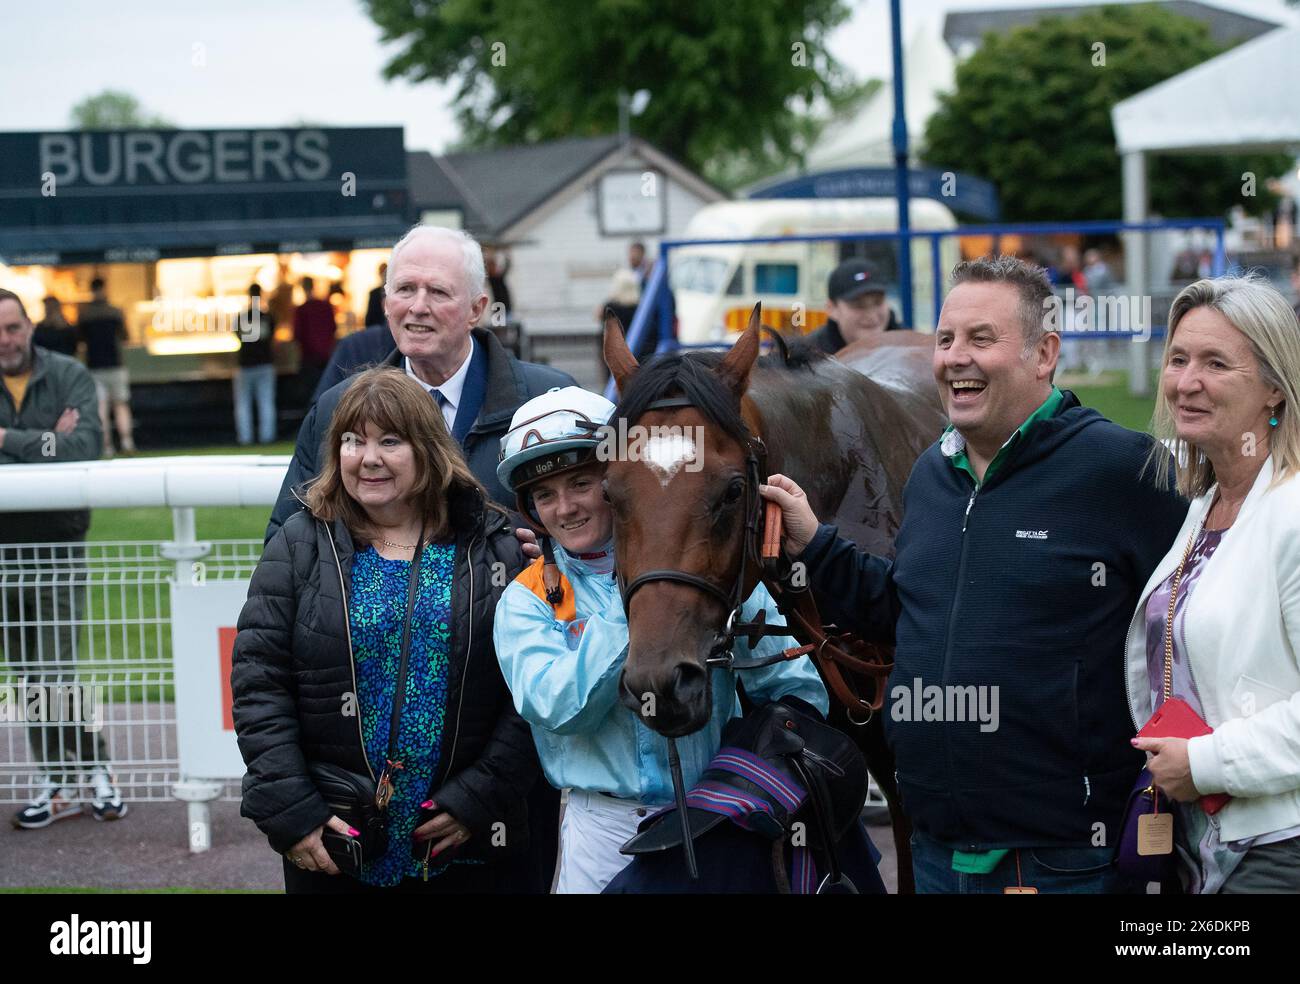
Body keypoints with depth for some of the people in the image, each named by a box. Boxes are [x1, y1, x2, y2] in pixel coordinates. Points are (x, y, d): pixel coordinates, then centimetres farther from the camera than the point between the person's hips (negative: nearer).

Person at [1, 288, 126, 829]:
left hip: (58, 544, -3)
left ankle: (98, 770, 10)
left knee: (58, 671, -7)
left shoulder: (69, 376, -3)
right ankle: (55, 783, 17)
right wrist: (46, 444, -16)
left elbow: (84, 447, -18)